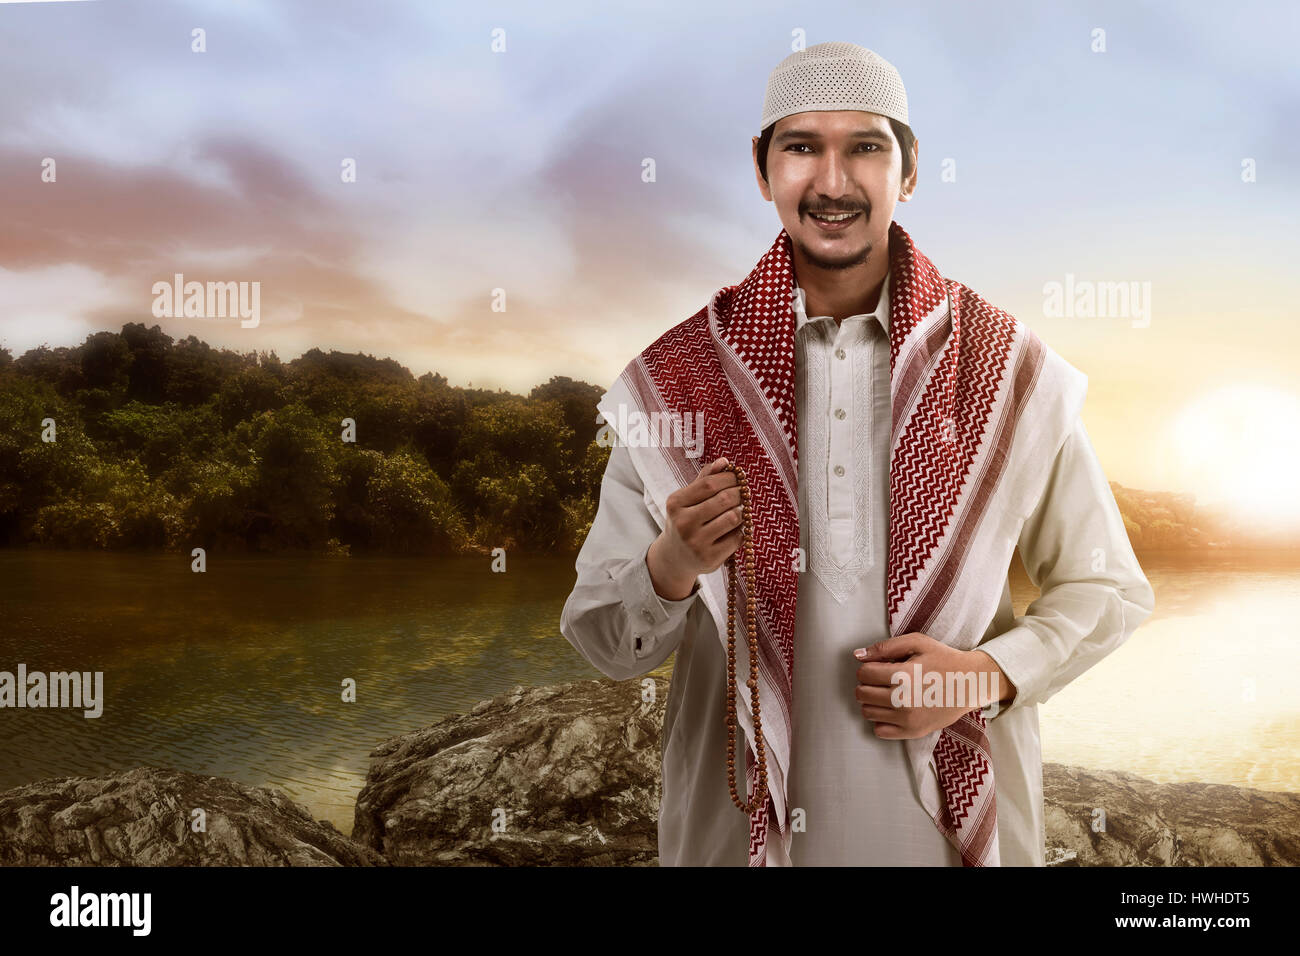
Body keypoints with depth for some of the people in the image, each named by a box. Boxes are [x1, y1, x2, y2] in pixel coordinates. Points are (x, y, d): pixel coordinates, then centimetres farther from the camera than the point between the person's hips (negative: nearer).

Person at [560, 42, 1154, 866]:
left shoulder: (1011, 373, -5)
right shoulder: (673, 383, -6)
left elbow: (1108, 590, 3)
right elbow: (605, 644, -4)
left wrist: (989, 674, -13)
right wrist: (672, 568, -24)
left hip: (954, 823, 0)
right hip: (740, 828, 0)